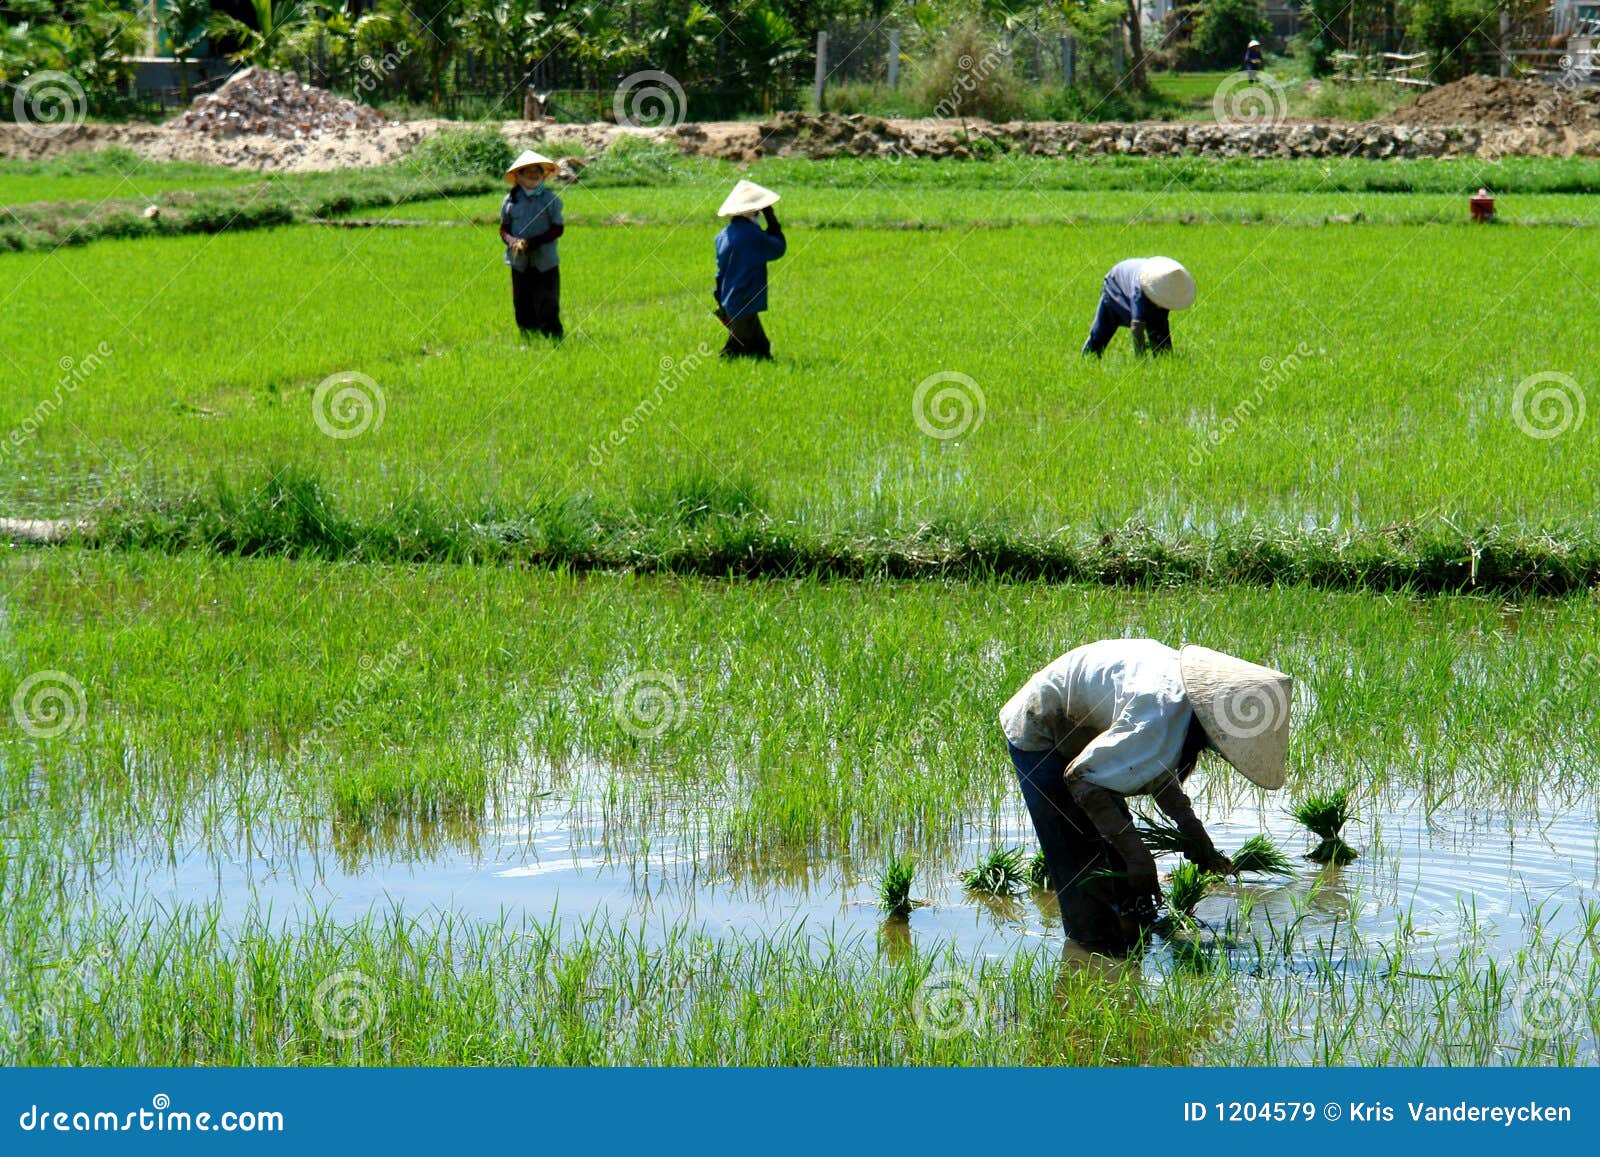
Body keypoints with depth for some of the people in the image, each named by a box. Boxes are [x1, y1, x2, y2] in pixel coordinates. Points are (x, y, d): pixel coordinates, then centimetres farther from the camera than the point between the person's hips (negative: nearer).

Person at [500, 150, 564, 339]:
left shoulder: (550, 199, -2)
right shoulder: (510, 200, 3)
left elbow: (558, 228, -3)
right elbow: (503, 229, 8)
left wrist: (534, 242, -15)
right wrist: (512, 241, -14)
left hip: (545, 262, -2)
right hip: (520, 263, 2)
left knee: (547, 307, -4)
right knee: (523, 307, 5)